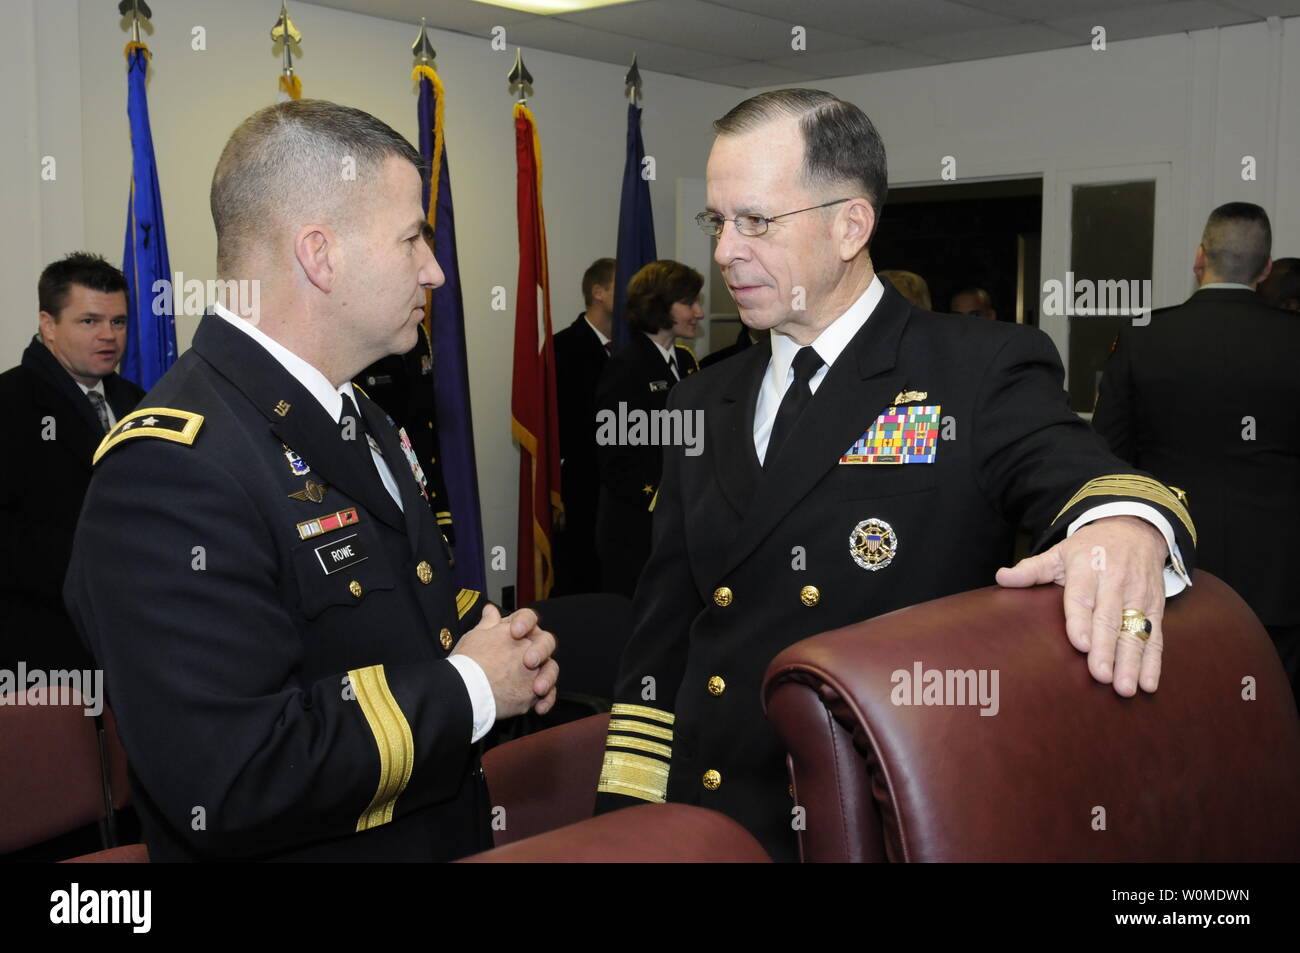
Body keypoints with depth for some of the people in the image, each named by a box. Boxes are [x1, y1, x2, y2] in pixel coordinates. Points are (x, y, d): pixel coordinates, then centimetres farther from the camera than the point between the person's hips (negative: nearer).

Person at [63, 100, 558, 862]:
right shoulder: (170, 468, -25)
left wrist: (492, 641, -2)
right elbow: (224, 786, -32)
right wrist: (467, 689, -21)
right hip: (308, 843, -8)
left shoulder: (357, 419, 6)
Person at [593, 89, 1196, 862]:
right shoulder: (704, 406, 8)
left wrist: (1127, 524, -46)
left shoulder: (984, 372, -6)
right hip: (707, 823, 5)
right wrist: (623, 818, 4)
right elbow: (661, 638, 9)